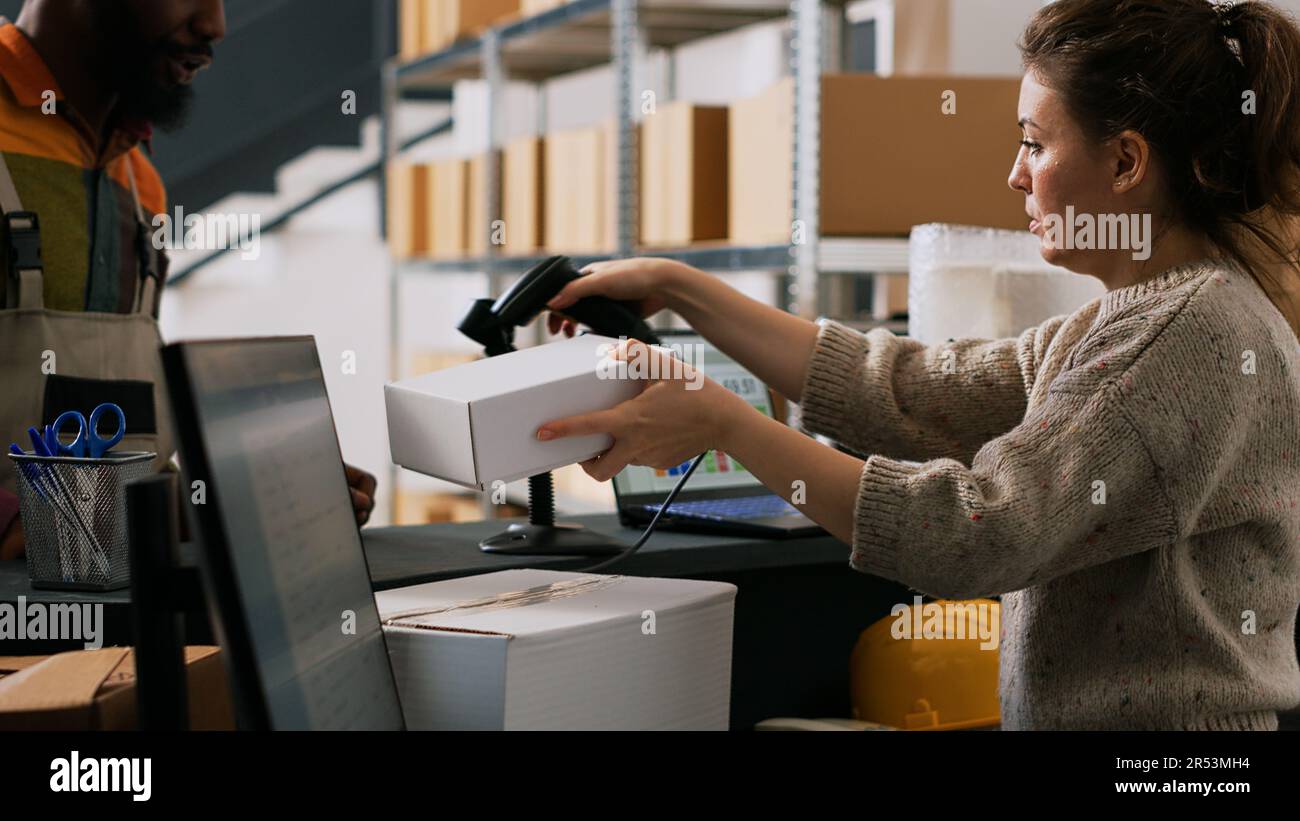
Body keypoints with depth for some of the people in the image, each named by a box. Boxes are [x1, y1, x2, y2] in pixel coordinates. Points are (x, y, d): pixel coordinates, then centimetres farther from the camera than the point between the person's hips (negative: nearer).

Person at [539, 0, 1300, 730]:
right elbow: (905, 392, 10)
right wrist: (678, 288, 9)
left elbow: (976, 534, -21)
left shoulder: (1203, 331, -17)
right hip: (1064, 718, 8)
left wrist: (723, 421, -19)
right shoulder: (1113, 325, 13)